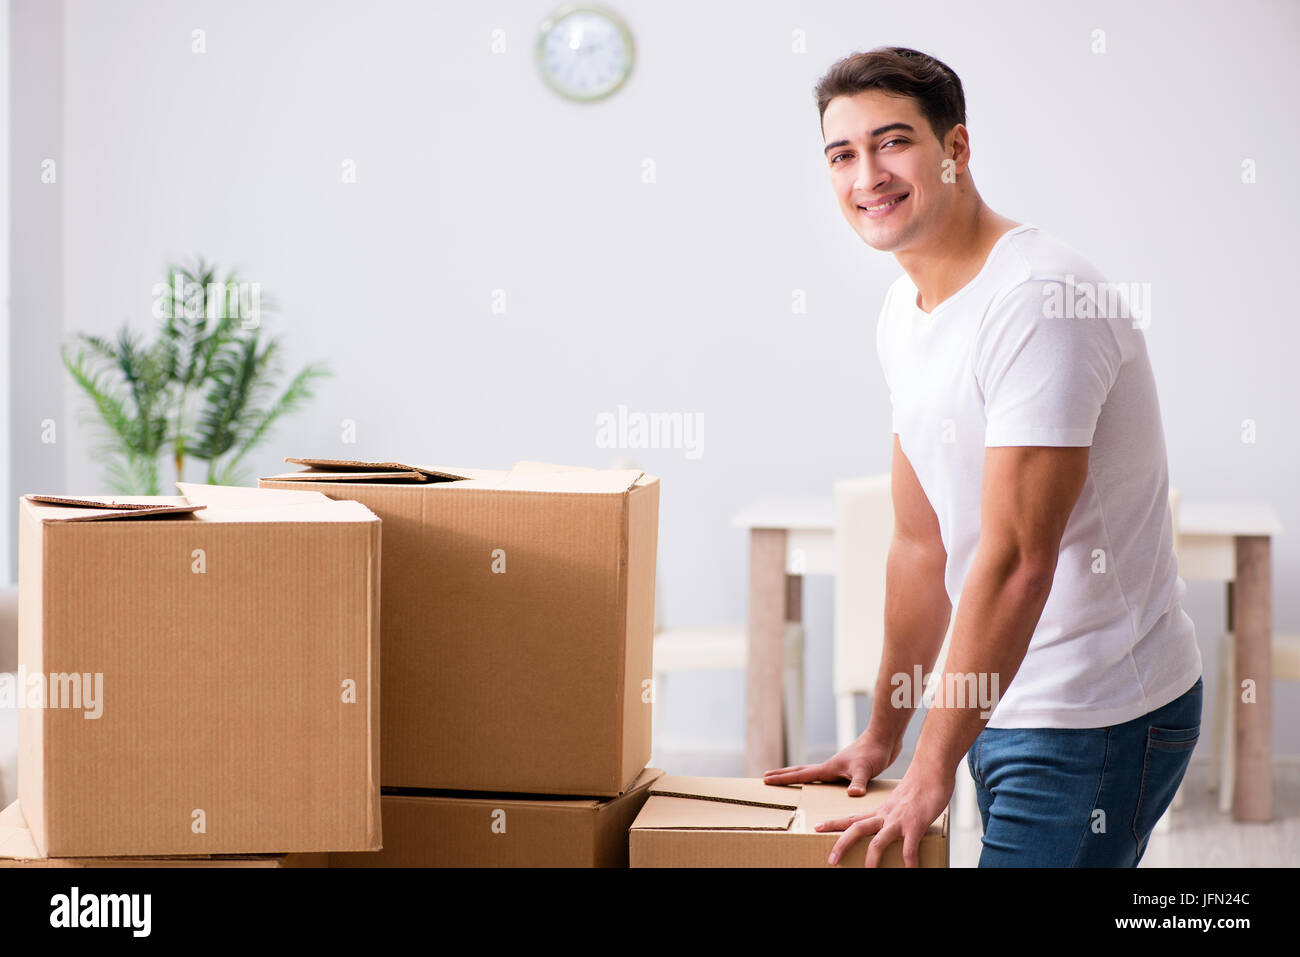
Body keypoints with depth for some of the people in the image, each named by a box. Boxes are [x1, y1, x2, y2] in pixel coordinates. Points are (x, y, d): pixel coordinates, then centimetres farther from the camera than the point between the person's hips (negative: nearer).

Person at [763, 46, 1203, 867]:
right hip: (1005, 706, 8)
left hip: (1098, 718, -8)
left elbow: (1016, 562, -23)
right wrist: (881, 738, 18)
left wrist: (932, 774, -18)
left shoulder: (1036, 302, -20)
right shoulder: (904, 312, 9)